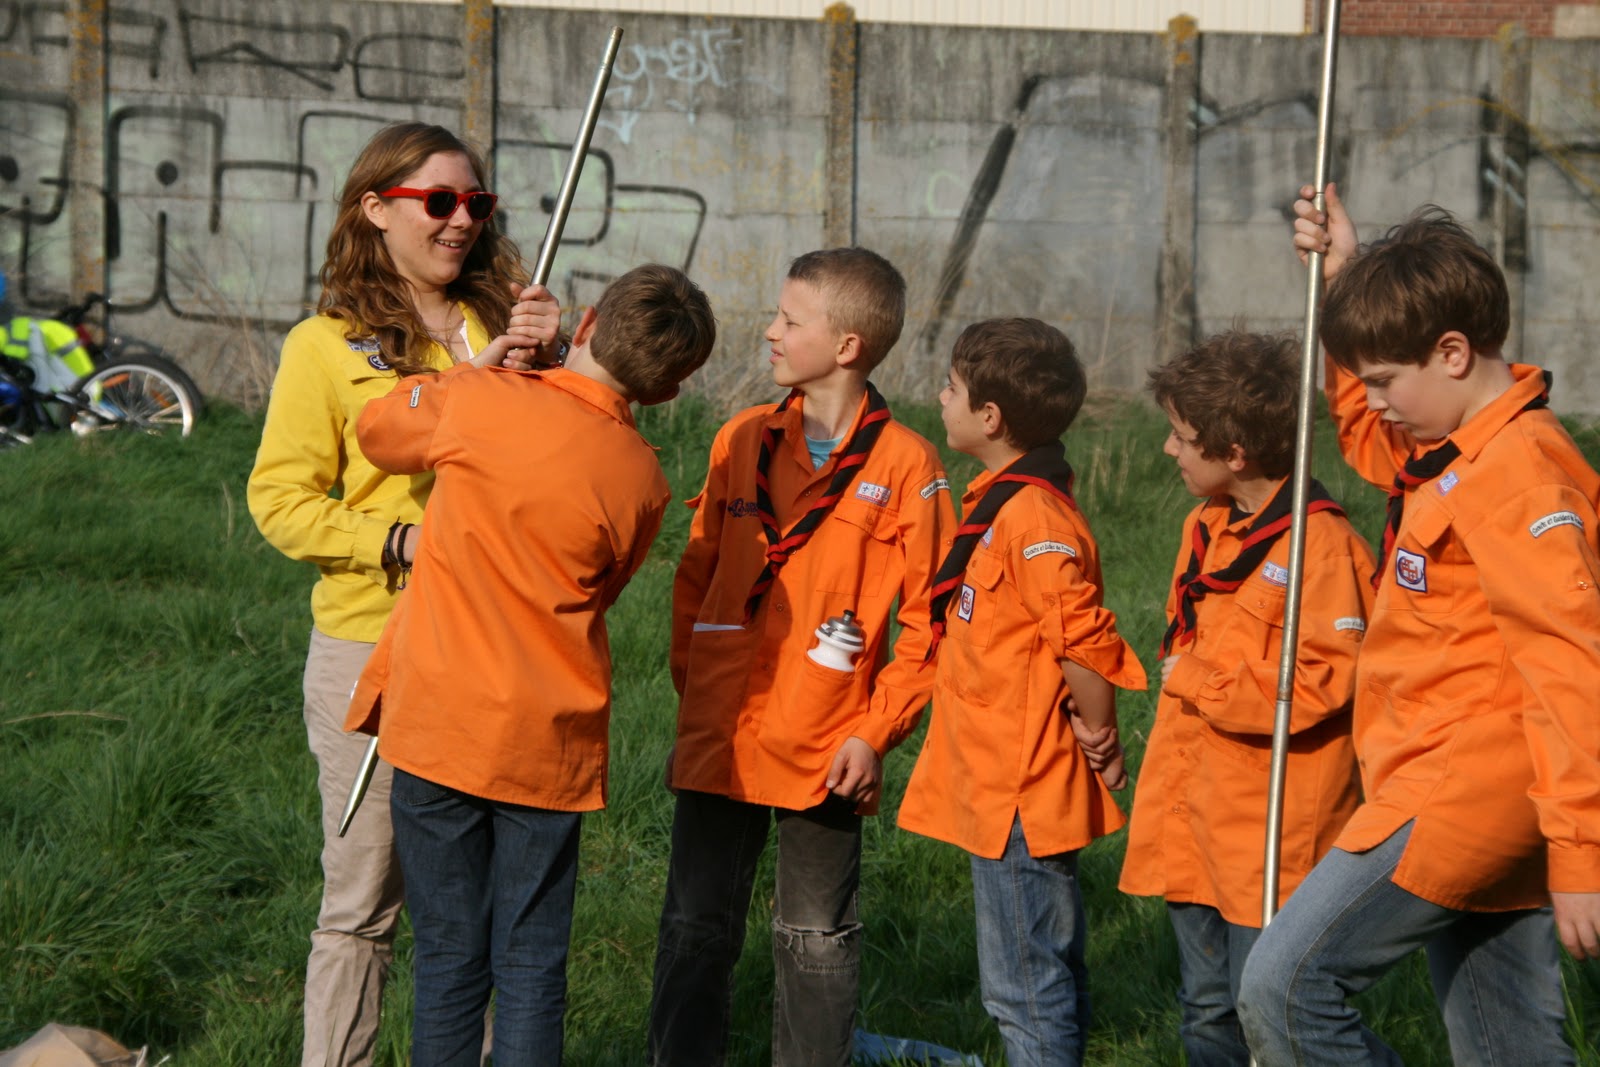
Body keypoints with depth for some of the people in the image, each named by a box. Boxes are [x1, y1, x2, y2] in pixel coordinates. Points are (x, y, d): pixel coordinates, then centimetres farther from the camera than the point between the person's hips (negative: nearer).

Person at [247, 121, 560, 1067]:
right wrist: (401, 541, -16)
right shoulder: (328, 345, -1)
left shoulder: (504, 327, 10)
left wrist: (540, 365, -9)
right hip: (372, 645, -3)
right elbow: (280, 499, -3)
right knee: (364, 899, 3)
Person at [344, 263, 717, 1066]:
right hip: (549, 741, 0)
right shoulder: (641, 481, -6)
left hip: (438, 724, 0)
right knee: (531, 967, 8)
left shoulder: (475, 402, -10)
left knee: (449, 961, 7)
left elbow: (378, 429, 11)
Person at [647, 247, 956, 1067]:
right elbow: (696, 576, 12)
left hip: (827, 755, -3)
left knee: (817, 941, 10)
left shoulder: (905, 465, -6)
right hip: (719, 741, 3)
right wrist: (694, 686, 4)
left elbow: (929, 620, -5)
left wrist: (878, 731, -10)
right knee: (697, 931, 8)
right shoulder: (742, 440, 5)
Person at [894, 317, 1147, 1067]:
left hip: (1022, 796, -10)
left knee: (1028, 991, -3)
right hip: (998, 789, 10)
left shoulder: (1035, 518, -19)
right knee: (1047, 981, 17)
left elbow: (1086, 651, -21)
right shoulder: (999, 504, 12)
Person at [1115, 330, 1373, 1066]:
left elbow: (1322, 683, -22)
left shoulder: (1317, 541, -16)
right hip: (1198, 827, 9)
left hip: (1275, 838, -9)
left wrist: (1196, 681, -14)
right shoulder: (1206, 529, 12)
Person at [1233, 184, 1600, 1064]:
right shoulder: (1449, 451, 13)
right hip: (1467, 803, 10)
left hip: (1461, 792, -10)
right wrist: (1345, 278, 25)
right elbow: (1365, 437, 35)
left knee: (1287, 985, -12)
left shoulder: (1515, 473, -18)